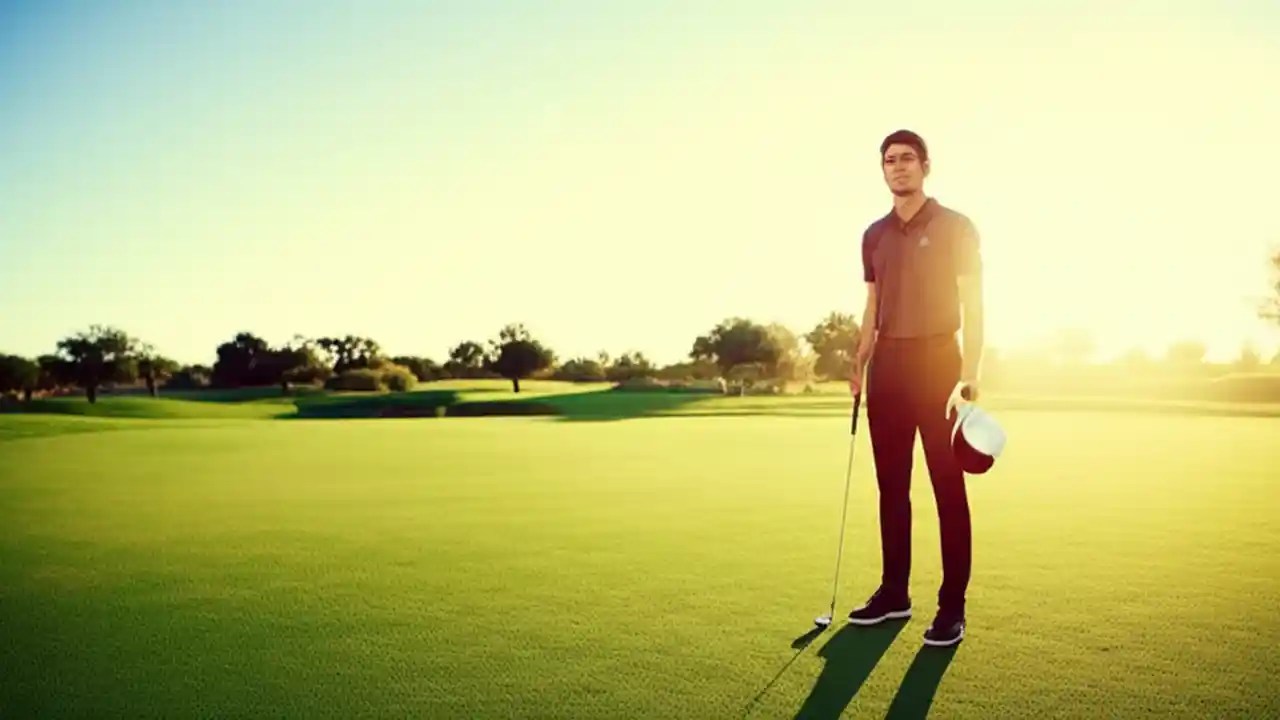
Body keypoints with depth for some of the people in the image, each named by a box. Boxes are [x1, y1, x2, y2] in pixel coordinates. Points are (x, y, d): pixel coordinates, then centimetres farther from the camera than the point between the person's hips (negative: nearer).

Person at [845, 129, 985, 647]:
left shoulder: (955, 227, -1)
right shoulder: (875, 234, 13)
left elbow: (972, 304, -3)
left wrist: (971, 371, -12)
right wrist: (859, 364, 8)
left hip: (937, 360, -5)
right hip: (887, 364, 5)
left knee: (948, 487, -3)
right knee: (891, 485, 8)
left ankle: (952, 606, 3)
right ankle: (894, 591, 18)